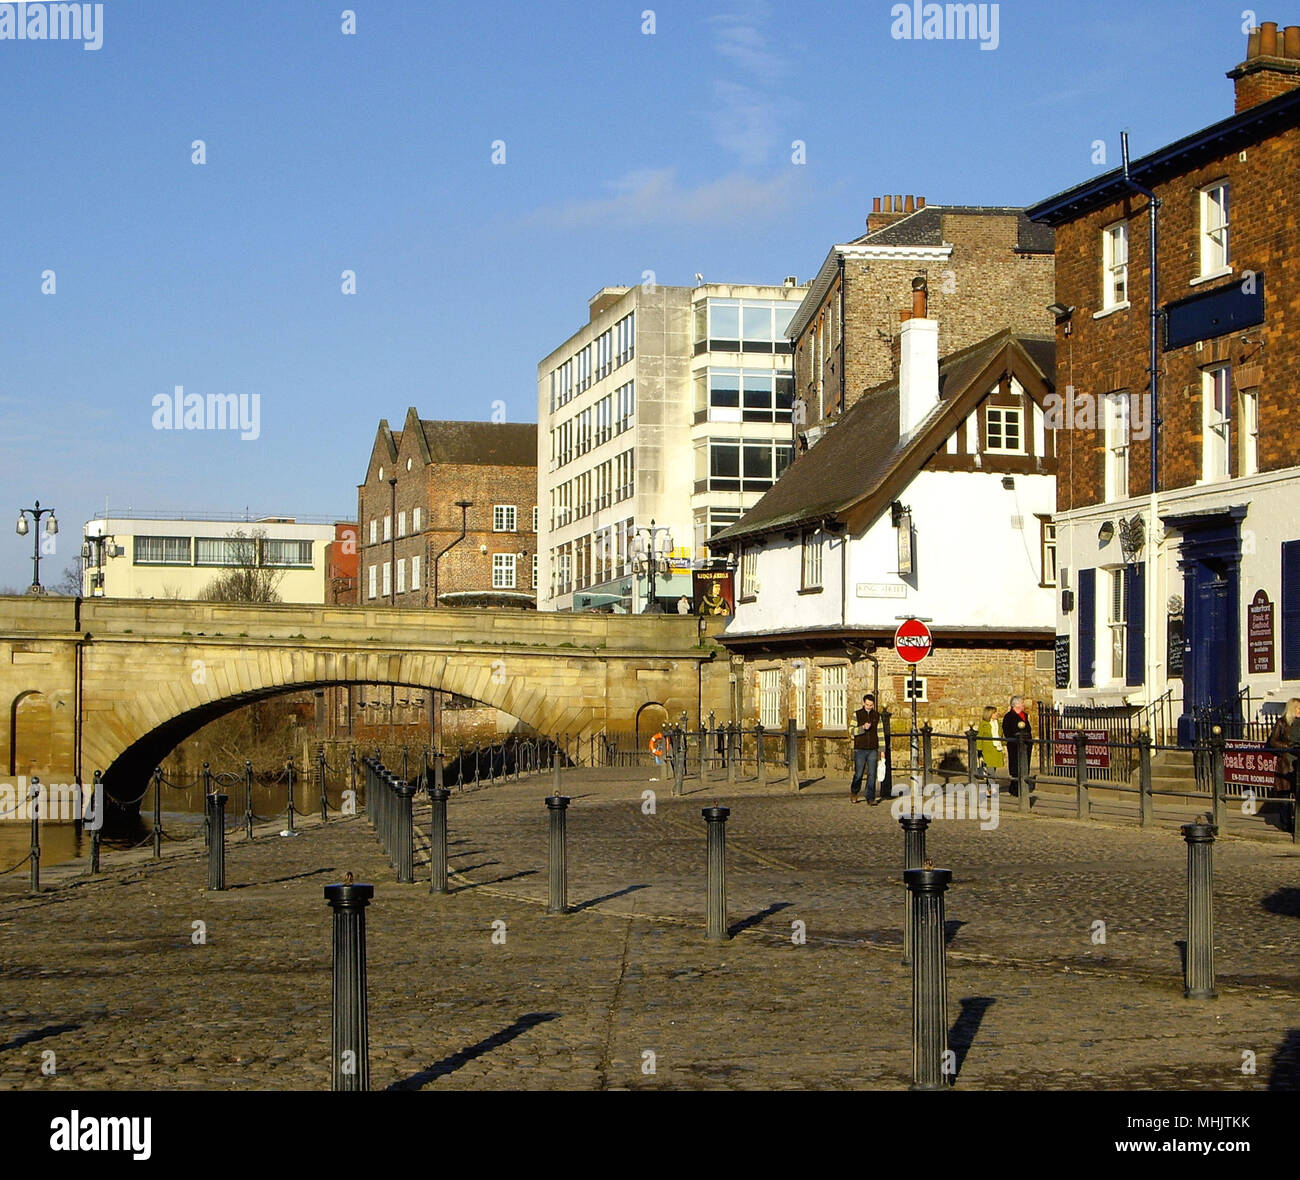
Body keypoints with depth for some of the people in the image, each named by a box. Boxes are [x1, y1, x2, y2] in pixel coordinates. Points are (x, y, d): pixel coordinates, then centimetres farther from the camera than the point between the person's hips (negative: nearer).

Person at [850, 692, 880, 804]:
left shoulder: (877, 716, 9)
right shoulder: (857, 715, 2)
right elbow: (852, 731, -3)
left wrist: (882, 750, 7)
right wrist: (863, 728, -21)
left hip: (873, 750, 2)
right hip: (860, 749, -2)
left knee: (872, 775, -3)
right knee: (859, 774, 1)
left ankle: (870, 798, 2)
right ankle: (853, 792, 26)